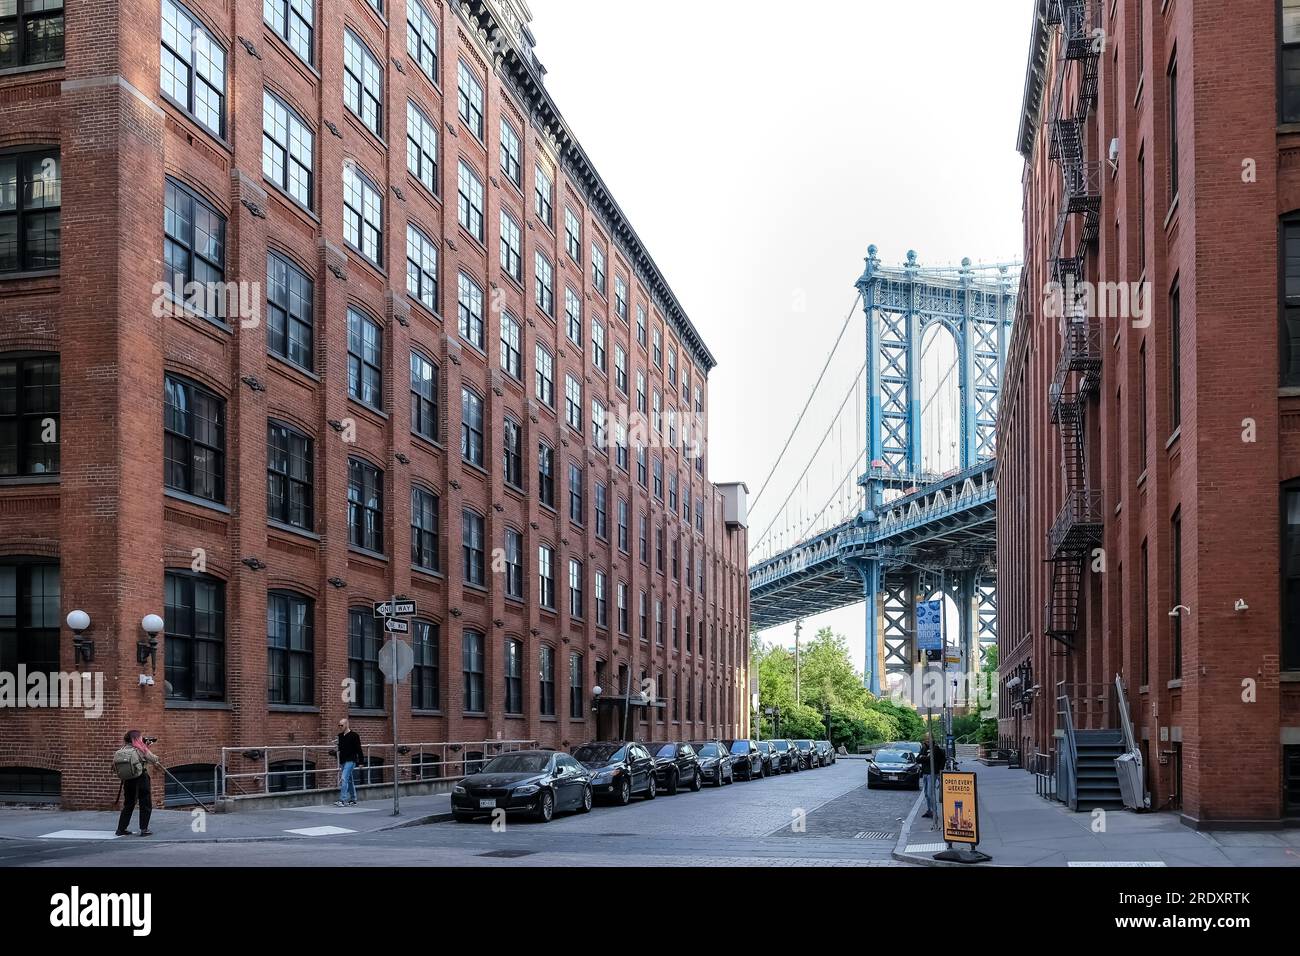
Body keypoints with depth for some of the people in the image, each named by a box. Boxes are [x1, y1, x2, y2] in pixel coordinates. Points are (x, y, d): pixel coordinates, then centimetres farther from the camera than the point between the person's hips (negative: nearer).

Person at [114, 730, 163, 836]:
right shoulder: (140, 750, -13)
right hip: (141, 780, -5)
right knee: (146, 805, 7)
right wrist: (157, 762, 24)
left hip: (128, 782, 5)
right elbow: (153, 759, -1)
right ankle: (144, 829, 5)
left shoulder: (120, 752, -1)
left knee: (128, 805, 17)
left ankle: (121, 829, 18)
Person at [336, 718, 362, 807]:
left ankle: (342, 800, -20)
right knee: (349, 780, 13)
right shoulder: (340, 736, 11)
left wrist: (360, 762, -11)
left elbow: (358, 749, -9)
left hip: (351, 761, -8)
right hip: (343, 761, 8)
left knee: (344, 779, -18)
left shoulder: (354, 735, -9)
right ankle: (353, 800, 20)